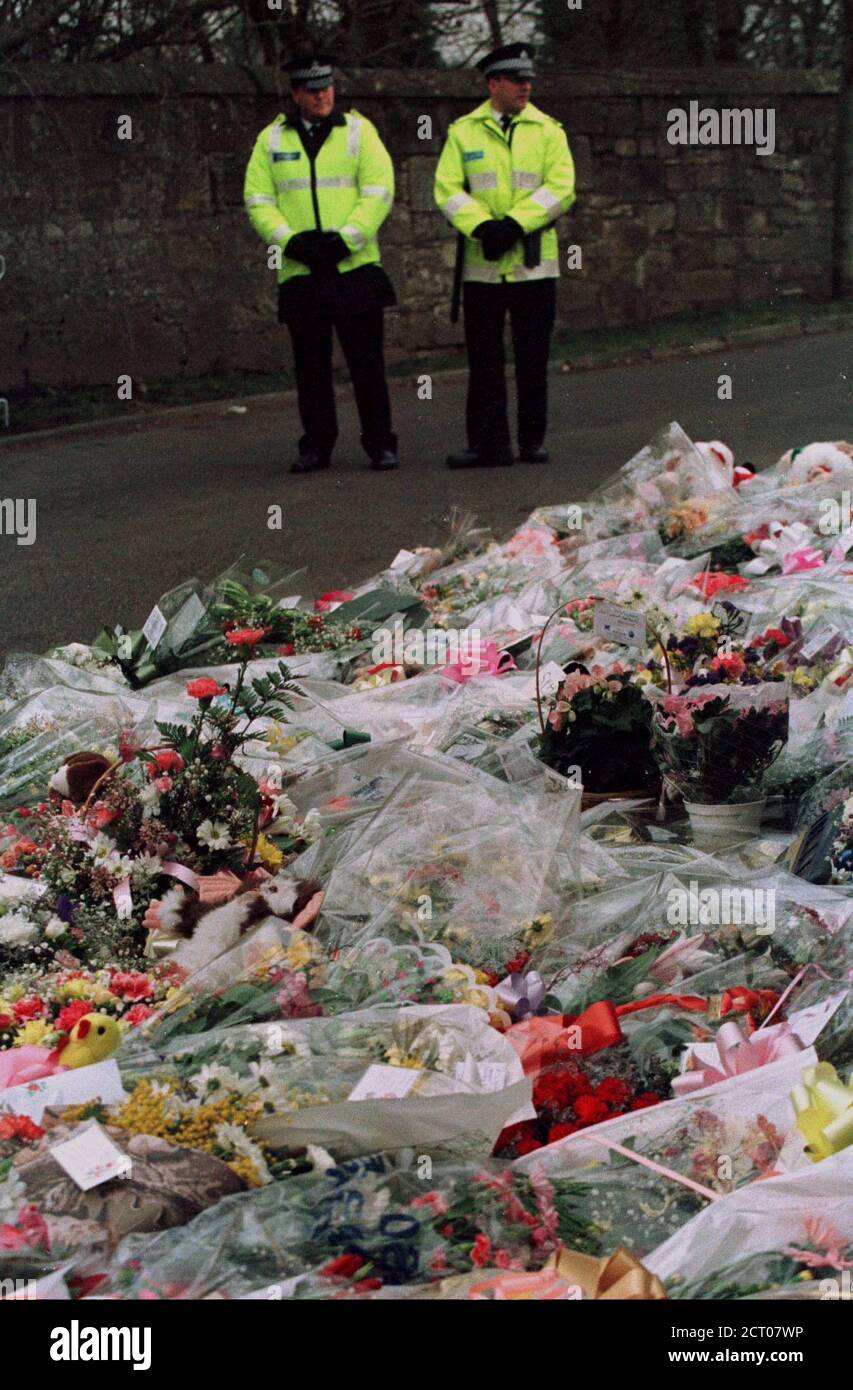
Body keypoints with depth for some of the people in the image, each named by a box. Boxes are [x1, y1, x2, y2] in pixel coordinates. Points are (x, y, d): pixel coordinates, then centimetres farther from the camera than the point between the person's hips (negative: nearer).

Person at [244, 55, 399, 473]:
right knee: (309, 365, 6)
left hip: (354, 267, -2)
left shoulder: (358, 130, 5)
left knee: (366, 361, -1)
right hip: (299, 271, 2)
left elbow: (378, 192, -2)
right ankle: (316, 446, 15)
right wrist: (289, 240, -10)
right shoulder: (272, 139, 9)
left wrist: (346, 238, -14)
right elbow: (257, 199, 5)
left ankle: (380, 443, 6)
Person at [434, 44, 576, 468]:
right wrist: (482, 226, -18)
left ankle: (533, 441, 13)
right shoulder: (463, 132, 6)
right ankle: (489, 444, 7)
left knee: (532, 359, 4)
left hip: (534, 265, 0)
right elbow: (448, 189, -2)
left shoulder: (548, 131, 5)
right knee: (483, 358, 2)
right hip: (481, 265, 0)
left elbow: (560, 188, -5)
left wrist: (515, 224, -16)